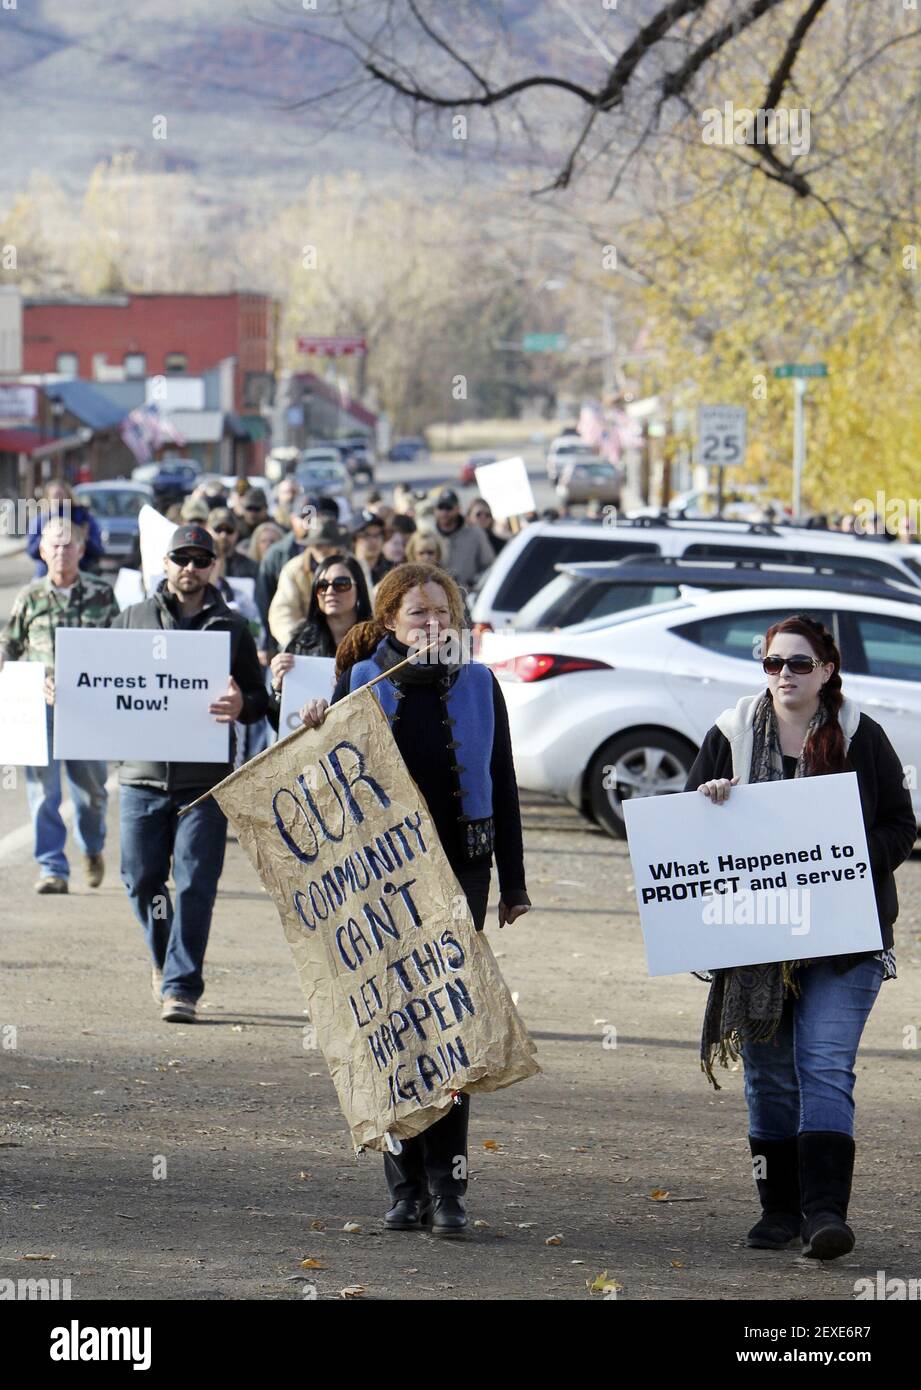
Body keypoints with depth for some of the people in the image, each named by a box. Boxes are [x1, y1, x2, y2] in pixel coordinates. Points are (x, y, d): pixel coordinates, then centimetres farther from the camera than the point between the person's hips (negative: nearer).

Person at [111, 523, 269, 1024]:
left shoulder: (232, 628, 9)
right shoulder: (132, 620, 11)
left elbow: (259, 697, 9)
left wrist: (241, 706, -15)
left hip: (205, 779, -1)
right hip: (142, 775, 1)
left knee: (195, 885, -7)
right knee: (142, 879, 6)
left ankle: (181, 986, -3)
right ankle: (164, 959, 31)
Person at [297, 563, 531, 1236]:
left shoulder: (478, 685, 7)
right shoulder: (362, 681, 3)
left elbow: (502, 785, 10)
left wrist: (513, 883, 8)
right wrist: (318, 732, -14)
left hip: (460, 870, 0)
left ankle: (447, 1186, -4)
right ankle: (407, 1186, 7)